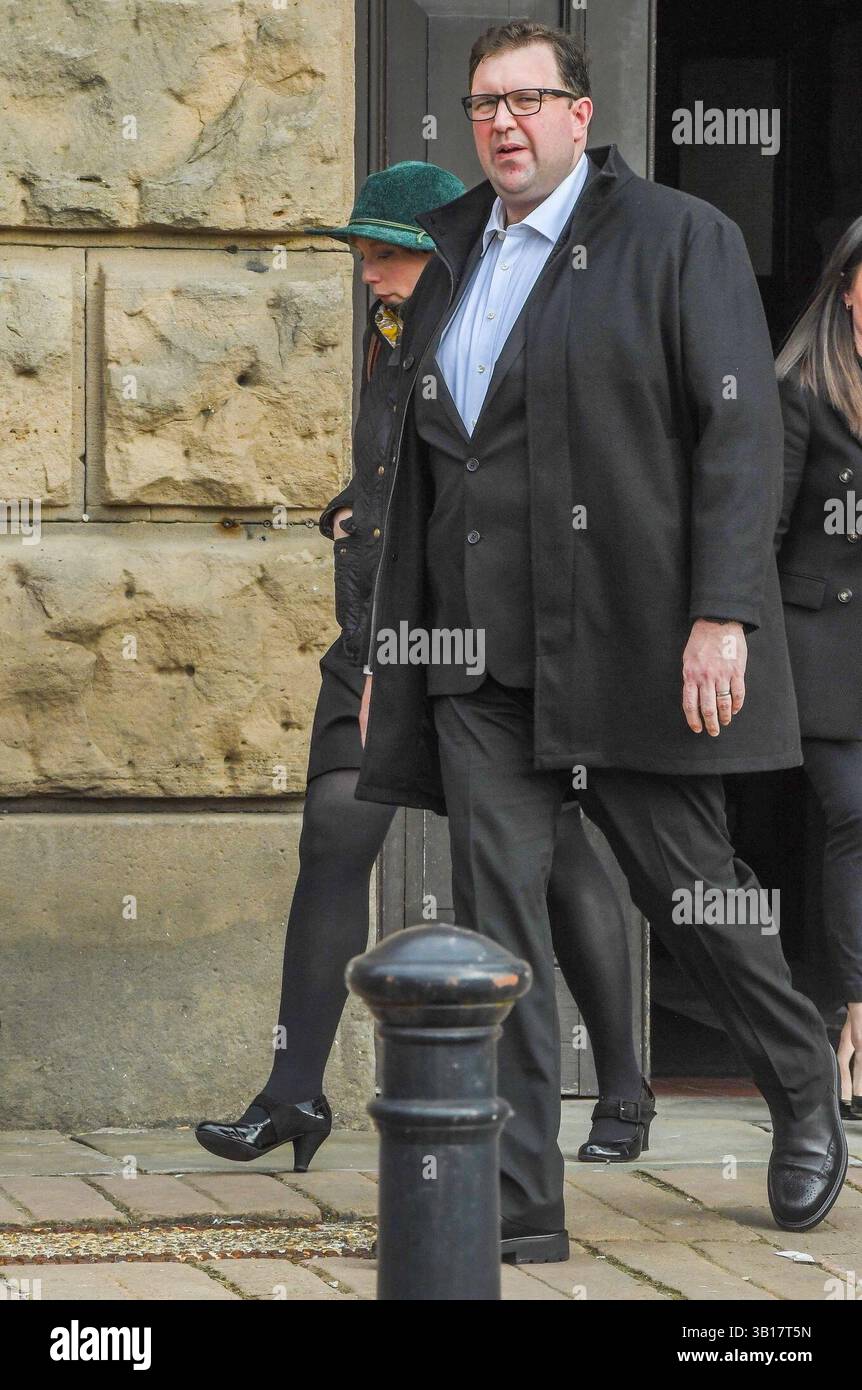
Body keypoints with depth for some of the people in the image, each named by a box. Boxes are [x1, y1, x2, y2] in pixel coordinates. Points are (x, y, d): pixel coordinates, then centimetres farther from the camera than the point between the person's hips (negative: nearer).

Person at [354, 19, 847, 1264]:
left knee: (686, 885, 5)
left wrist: (720, 615, -18)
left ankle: (806, 1091, 32)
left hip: (630, 642, -5)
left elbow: (740, 430, -9)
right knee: (495, 916, -3)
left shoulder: (679, 239, -3)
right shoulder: (453, 259, 15)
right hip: (482, 650, 5)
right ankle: (518, 1207, -4)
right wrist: (385, 644, 18)